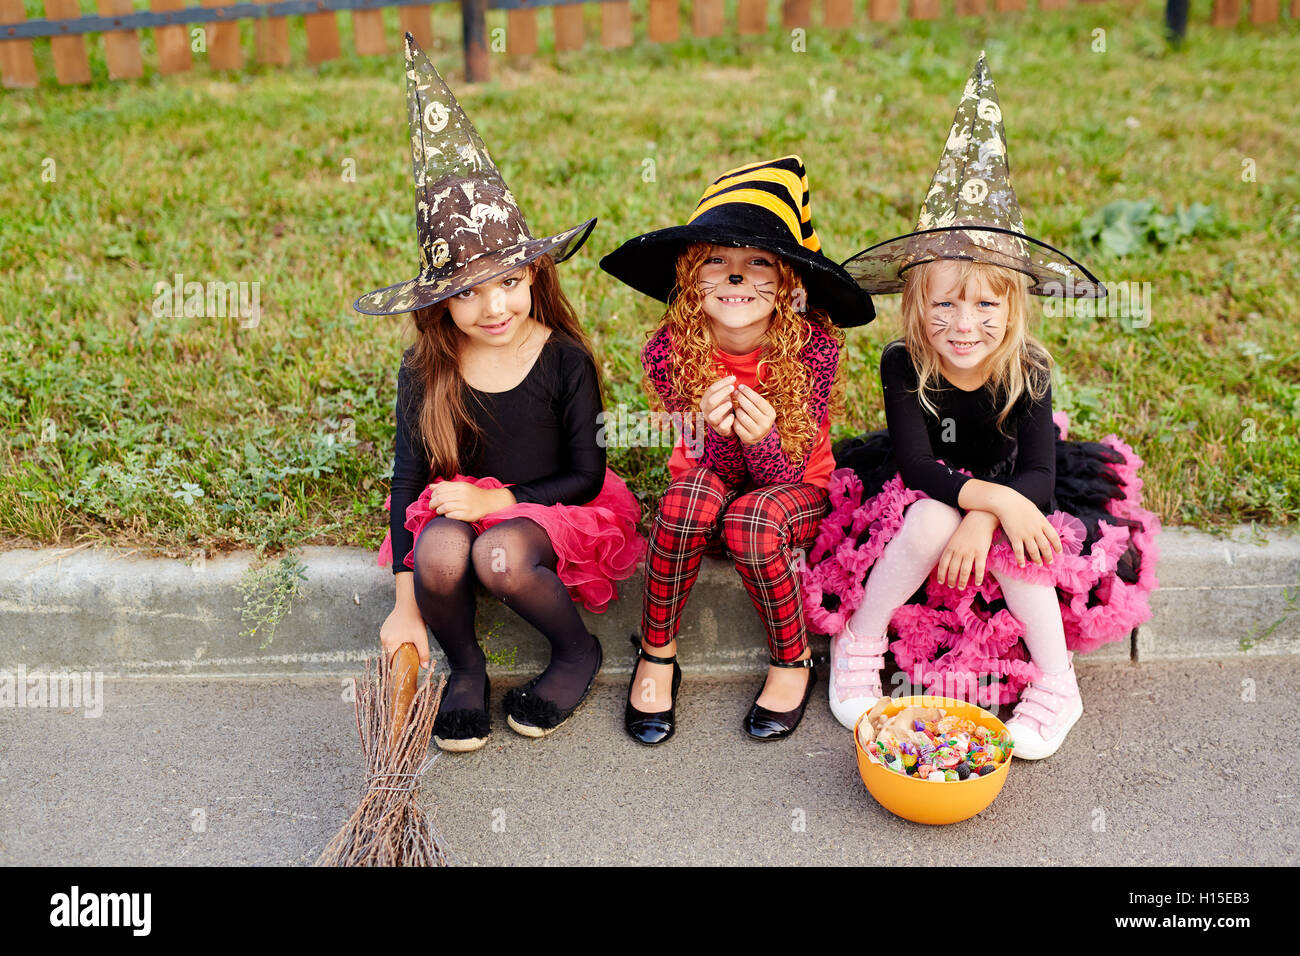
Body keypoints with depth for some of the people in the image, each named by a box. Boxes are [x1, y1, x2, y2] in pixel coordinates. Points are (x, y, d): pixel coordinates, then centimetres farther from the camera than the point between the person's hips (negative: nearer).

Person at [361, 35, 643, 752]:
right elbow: (407, 479, -4)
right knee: (440, 552, -32)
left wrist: (498, 500, -18)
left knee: (500, 557, -34)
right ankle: (465, 669, -1)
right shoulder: (425, 370, -6)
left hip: (548, 507, -2)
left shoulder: (563, 360, -11)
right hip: (457, 509, 2)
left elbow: (587, 476, -6)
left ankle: (578, 653, -3)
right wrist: (406, 608, -7)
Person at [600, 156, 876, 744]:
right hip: (712, 492, 1)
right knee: (693, 490, -34)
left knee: (753, 519, -35)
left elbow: (784, 473, -22)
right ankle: (656, 656, -15)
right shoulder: (671, 351, -21)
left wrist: (761, 435, -45)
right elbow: (719, 466, -19)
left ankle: (792, 663, -8)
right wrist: (717, 428, -42)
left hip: (798, 496, -1)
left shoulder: (811, 345, -24)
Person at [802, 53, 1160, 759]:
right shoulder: (904, 366, -19)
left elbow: (1038, 478, -20)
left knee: (1011, 540, -31)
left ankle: (1057, 686, -15)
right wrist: (992, 496, -40)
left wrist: (985, 519, -38)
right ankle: (856, 646, -13)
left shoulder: (1026, 371, -16)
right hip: (928, 496, -1)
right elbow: (917, 467, -26)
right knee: (929, 518, -33)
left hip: (1008, 502, 1)